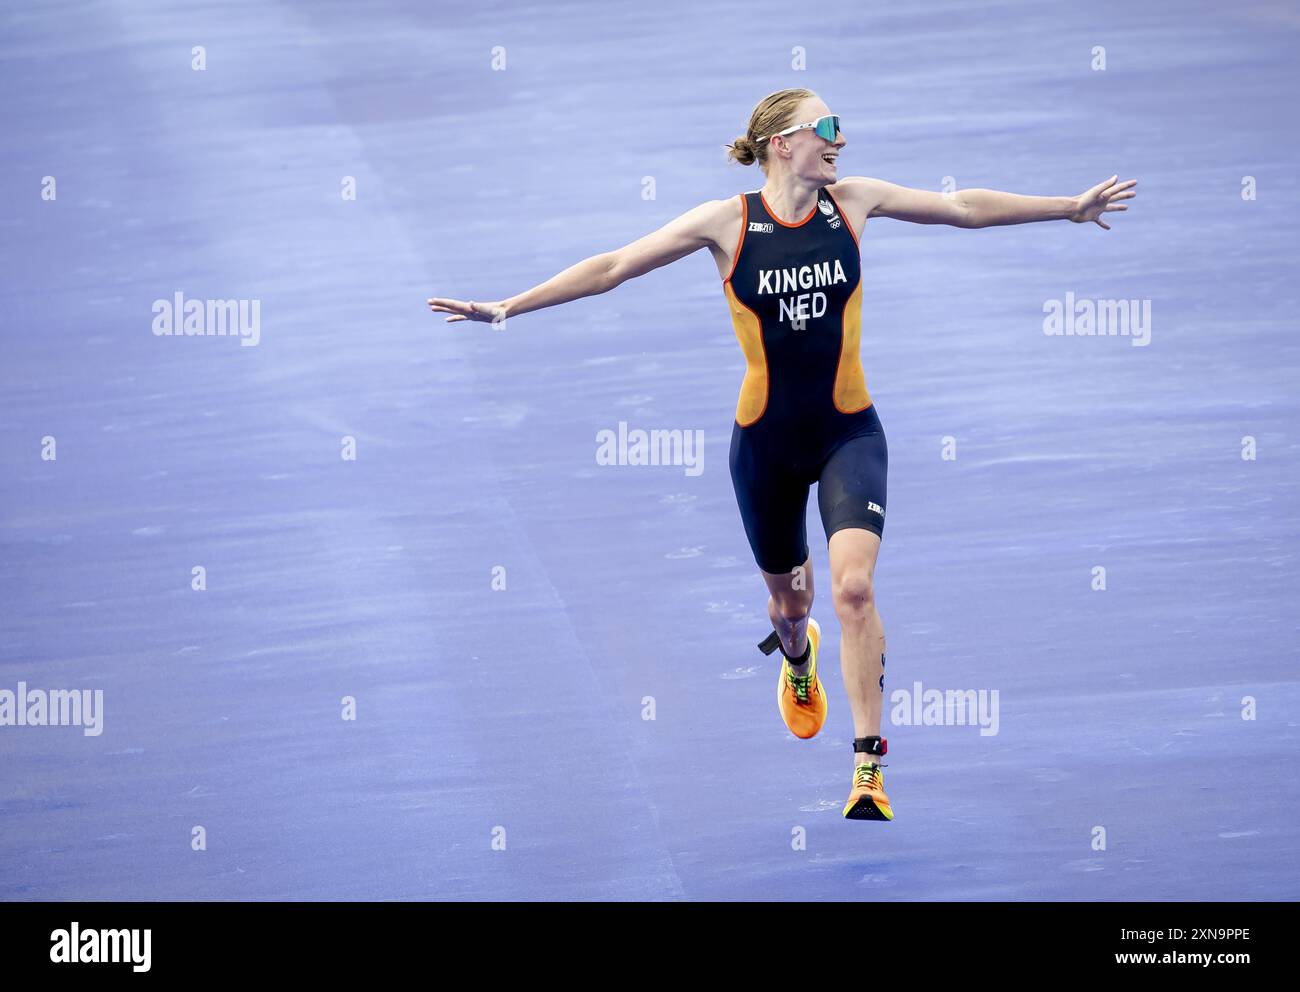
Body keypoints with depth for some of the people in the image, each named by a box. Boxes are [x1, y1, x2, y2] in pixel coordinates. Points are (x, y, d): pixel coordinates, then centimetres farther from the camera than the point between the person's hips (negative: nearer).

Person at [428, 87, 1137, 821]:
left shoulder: (852, 201, -3)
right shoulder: (727, 223, -10)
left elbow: (964, 207, 8)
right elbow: (615, 267, -8)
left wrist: (1071, 208, 13)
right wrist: (508, 308, -11)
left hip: (849, 431, 0)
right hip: (766, 438, 0)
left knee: (854, 584, -21)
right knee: (791, 600, 16)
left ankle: (869, 767, -17)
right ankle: (798, 661, 56)